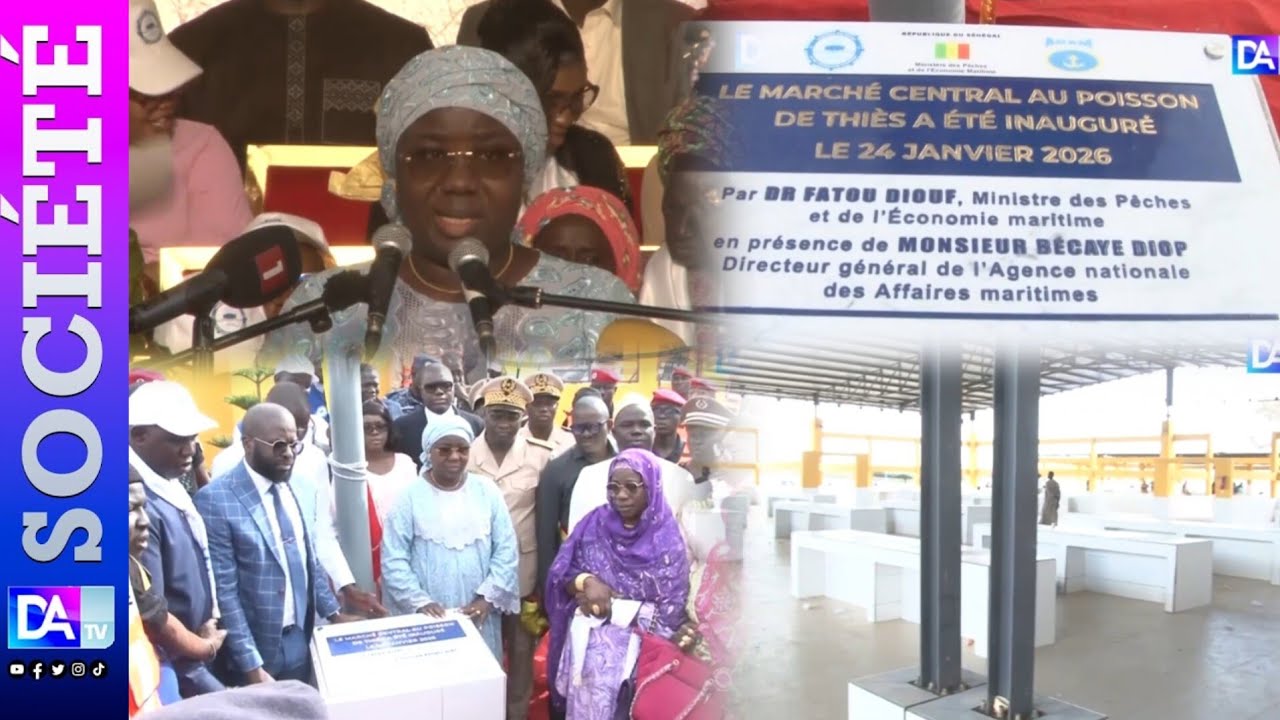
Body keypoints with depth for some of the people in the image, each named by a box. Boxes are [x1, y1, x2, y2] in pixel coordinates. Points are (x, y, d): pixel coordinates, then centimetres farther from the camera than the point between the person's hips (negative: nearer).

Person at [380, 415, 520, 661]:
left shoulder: (487, 490, 2)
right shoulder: (410, 497, -4)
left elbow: (506, 550, 1)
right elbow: (394, 560, -5)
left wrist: (487, 598, -8)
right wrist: (420, 602, -15)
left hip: (479, 616, 2)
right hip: (429, 618, -2)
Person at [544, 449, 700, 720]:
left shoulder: (667, 539, -6)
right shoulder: (594, 523, 1)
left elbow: (670, 610, -8)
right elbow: (561, 576, 3)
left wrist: (610, 605, -17)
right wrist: (586, 582, -16)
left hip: (638, 649, -2)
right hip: (589, 645, 2)